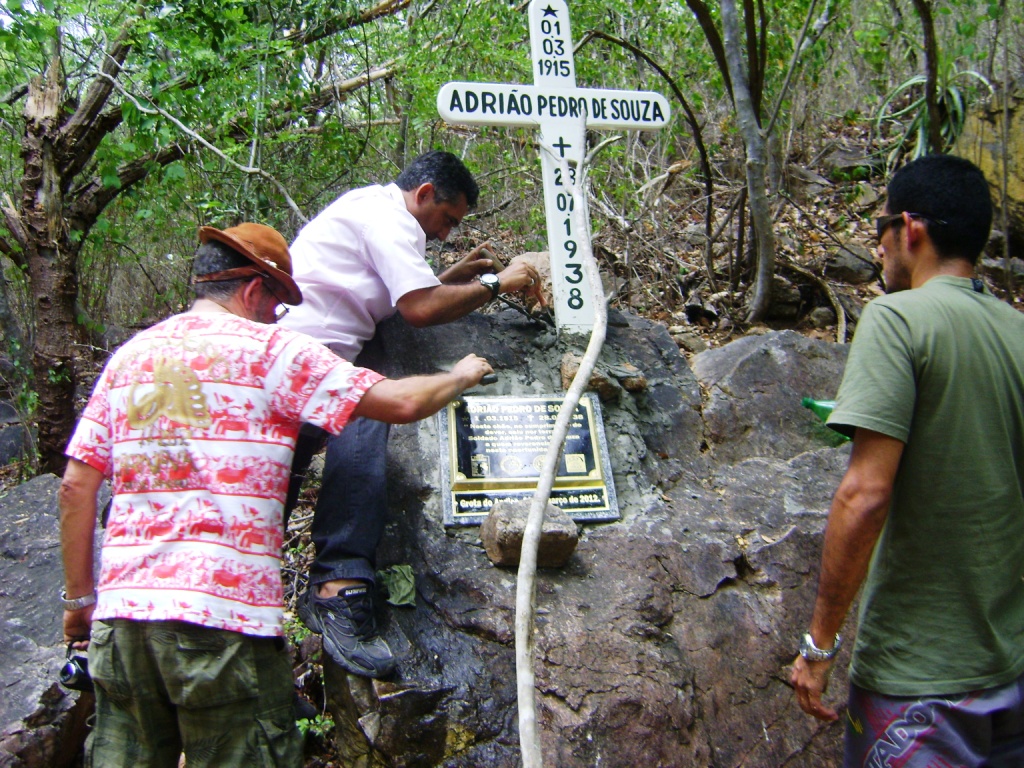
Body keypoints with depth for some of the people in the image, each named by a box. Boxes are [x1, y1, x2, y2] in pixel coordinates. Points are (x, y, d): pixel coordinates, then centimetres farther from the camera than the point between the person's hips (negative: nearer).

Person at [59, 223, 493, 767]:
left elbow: (76, 486, 11)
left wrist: (79, 598, 18)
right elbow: (401, 402, -6)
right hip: (223, 608, -6)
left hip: (121, 604, 6)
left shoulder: (127, 356, 14)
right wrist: (460, 376, 13)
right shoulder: (269, 349, -2)